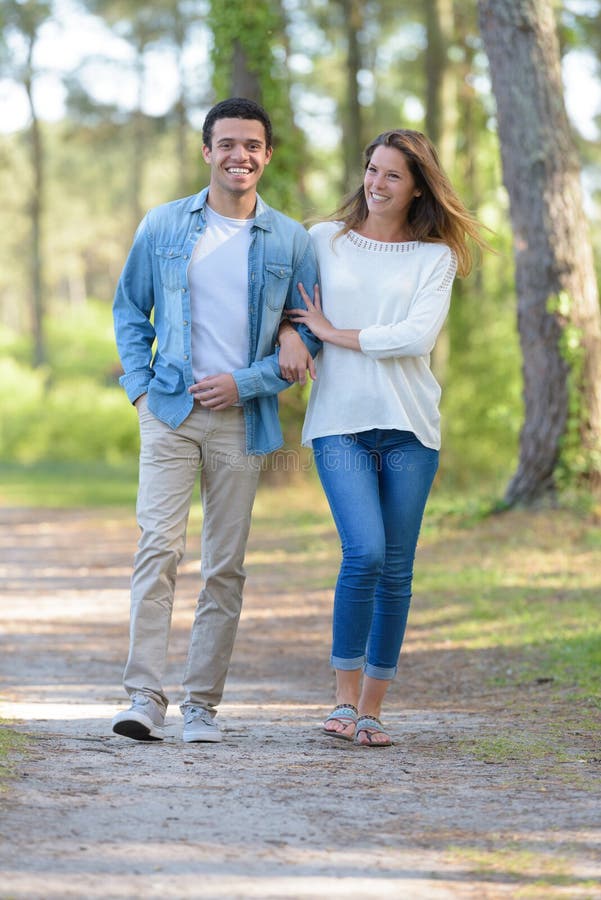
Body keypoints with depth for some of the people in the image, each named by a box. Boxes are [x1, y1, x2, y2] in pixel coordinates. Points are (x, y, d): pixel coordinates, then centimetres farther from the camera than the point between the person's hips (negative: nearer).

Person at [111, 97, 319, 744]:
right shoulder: (162, 227, 6)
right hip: (169, 413, -1)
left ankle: (201, 704, 10)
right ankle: (145, 698, -16)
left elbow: (309, 334, 6)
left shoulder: (291, 242, 4)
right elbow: (129, 309, 14)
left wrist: (247, 382, -7)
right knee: (158, 546, -13)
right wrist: (140, 384, 1)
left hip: (242, 418, 1)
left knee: (226, 566, 3)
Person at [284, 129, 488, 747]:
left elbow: (417, 336, -8)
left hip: (409, 426, 1)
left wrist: (333, 332, -6)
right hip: (340, 422, -1)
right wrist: (289, 334, -2)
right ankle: (344, 695, -3)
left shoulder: (435, 257, 6)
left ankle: (372, 708, 11)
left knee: (396, 569, 2)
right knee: (364, 552, -17)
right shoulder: (324, 241, 10)